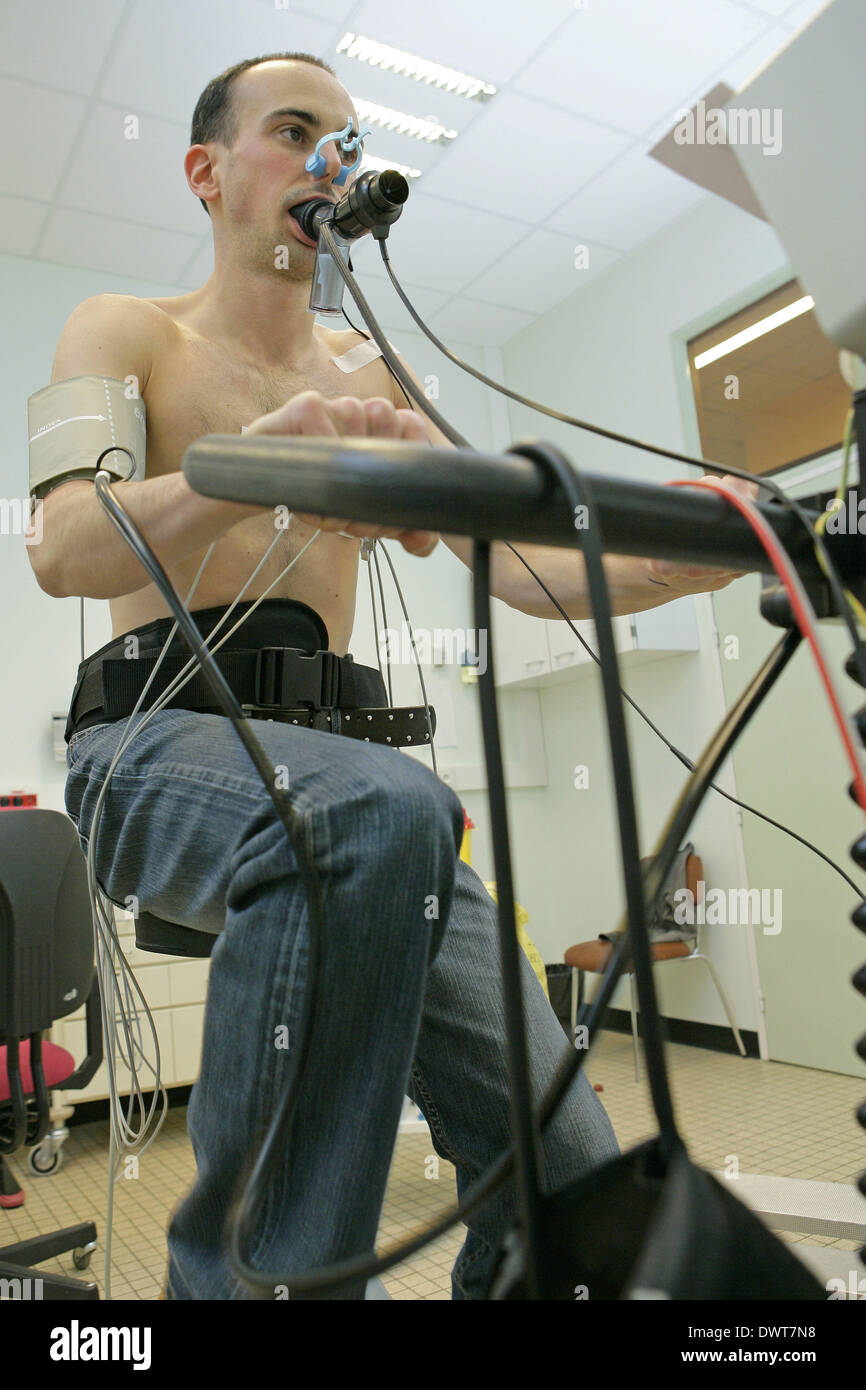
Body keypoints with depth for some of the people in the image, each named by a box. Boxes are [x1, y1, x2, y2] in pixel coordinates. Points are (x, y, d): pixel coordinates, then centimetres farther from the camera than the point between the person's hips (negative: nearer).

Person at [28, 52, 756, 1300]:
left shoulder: (373, 384, 21)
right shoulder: (129, 333, 10)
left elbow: (518, 566, 10)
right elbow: (63, 550, -11)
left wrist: (688, 557, -9)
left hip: (334, 751, 4)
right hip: (157, 739, -3)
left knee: (563, 1163, -11)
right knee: (383, 808, -40)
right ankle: (256, 1272, -21)